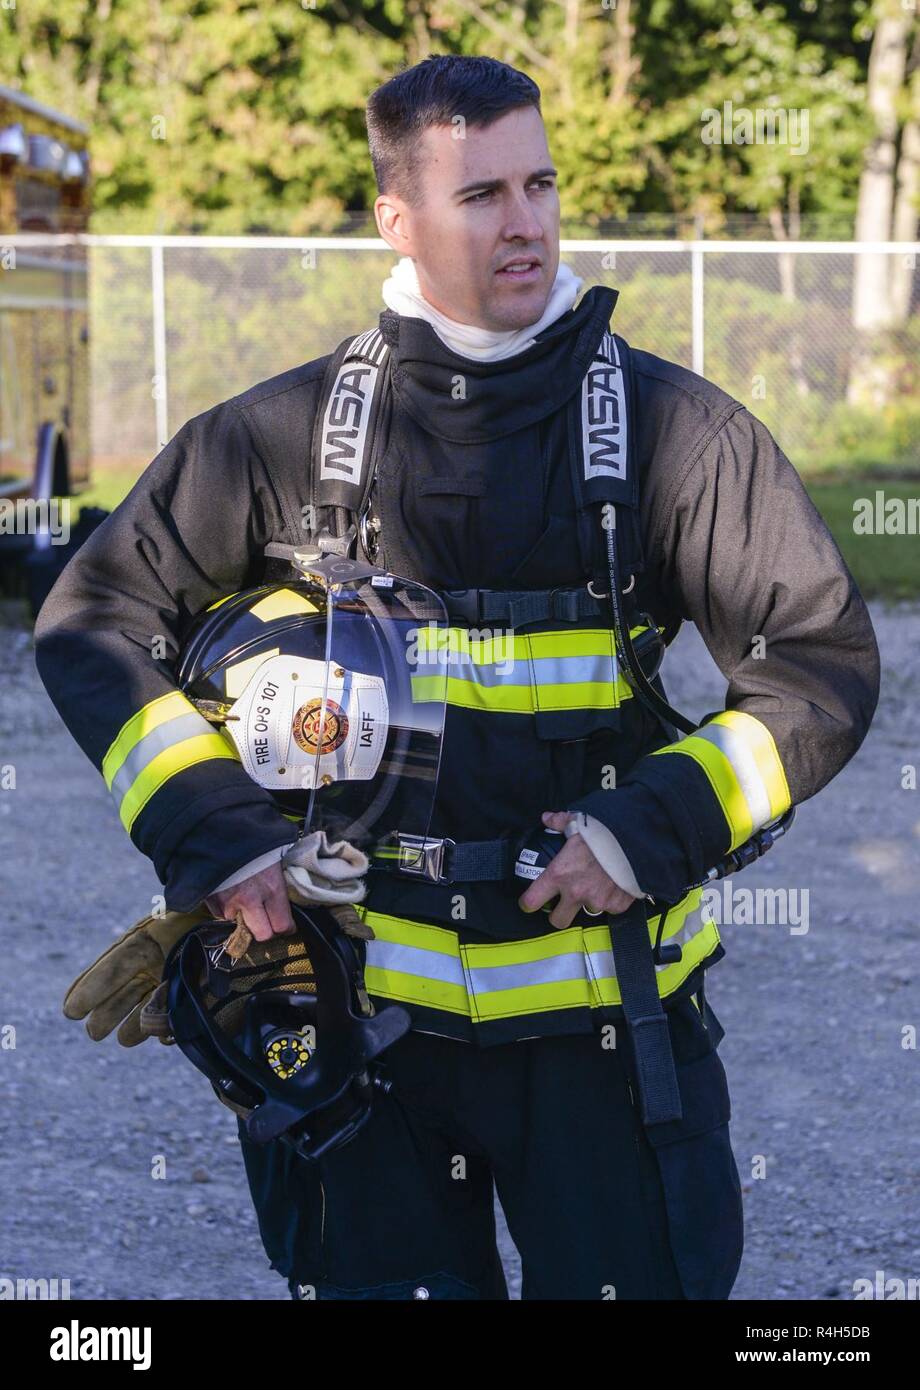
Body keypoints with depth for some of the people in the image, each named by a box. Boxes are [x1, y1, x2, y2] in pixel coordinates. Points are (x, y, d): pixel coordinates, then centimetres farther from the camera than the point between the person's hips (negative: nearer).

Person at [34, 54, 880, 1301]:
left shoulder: (670, 426, -3)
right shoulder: (290, 433, 0)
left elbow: (824, 663, -3)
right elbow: (94, 622, 5)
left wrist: (651, 833, -13)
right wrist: (219, 837, -5)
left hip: (600, 1021, -1)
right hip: (367, 1011, 1)